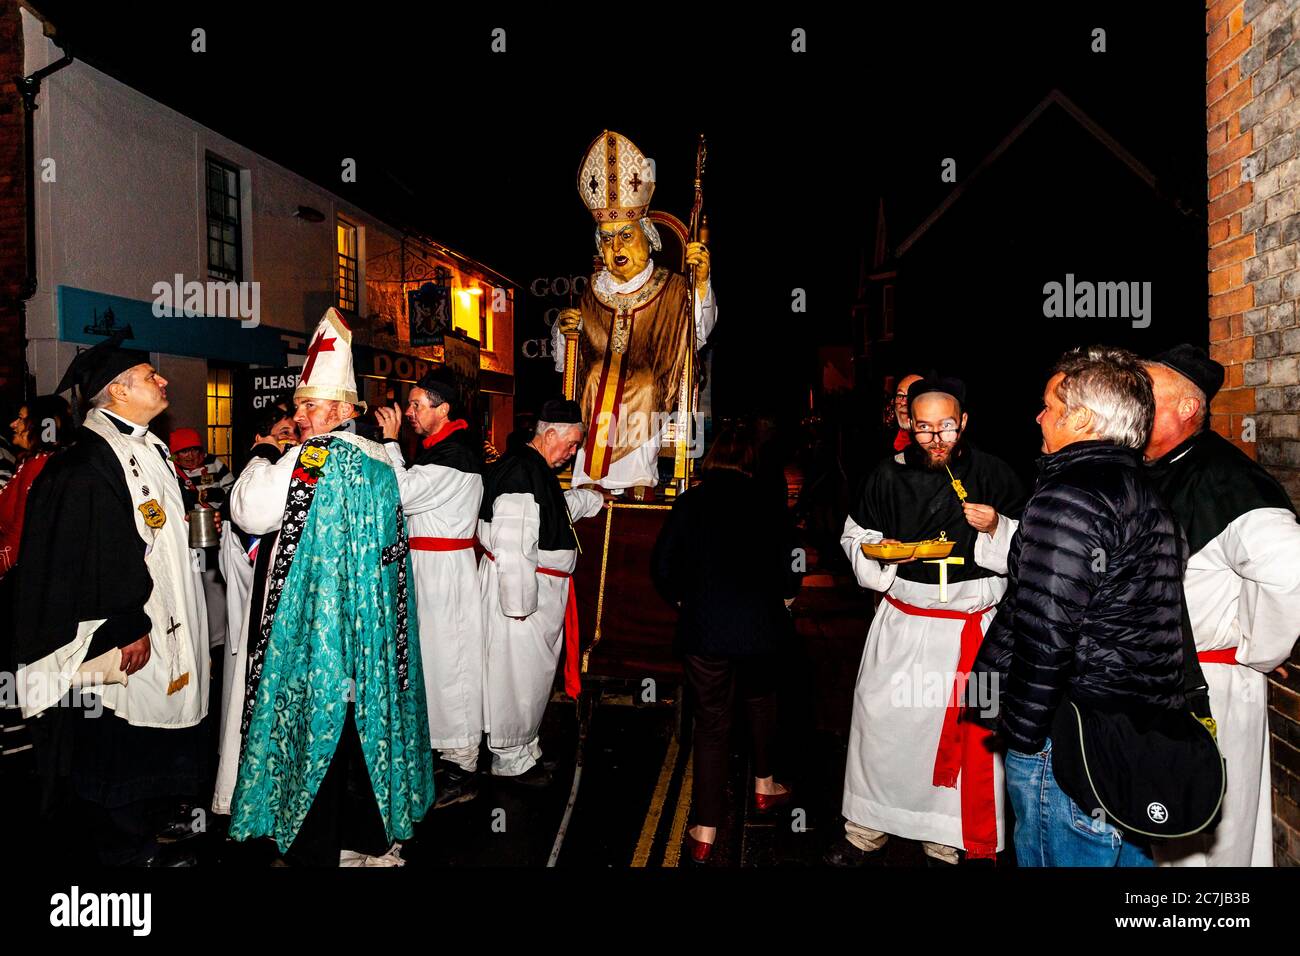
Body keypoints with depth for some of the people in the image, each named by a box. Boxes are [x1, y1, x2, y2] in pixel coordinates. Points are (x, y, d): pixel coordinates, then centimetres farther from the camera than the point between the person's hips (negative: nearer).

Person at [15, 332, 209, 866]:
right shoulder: (86, 465, -16)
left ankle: (140, 844, 29)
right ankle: (126, 851, 19)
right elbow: (96, 559, -20)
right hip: (121, 641, -9)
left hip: (161, 629, 9)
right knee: (119, 753, 4)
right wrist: (125, 631, -19)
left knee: (153, 754, 15)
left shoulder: (151, 450, 13)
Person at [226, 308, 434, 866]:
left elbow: (250, 511, -15)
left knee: (316, 727, 4)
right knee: (363, 722, 16)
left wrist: (260, 464, 1)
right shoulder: (378, 459, 9)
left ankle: (317, 850, 17)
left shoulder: (315, 456, -16)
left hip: (317, 625, -8)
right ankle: (372, 841, 29)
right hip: (371, 626, 8)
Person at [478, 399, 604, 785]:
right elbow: (513, 545, -27)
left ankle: (524, 746, 34)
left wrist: (594, 498, 50)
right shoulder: (521, 471, -21)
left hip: (538, 589, 11)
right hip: (519, 590, -11)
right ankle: (511, 759, 16)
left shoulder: (538, 471, 13)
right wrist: (519, 602, -25)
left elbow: (562, 504, 37)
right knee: (518, 674, 1)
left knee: (534, 671, 19)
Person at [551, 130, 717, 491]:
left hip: (643, 408, -3)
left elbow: (699, 330, -17)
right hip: (593, 410, 4)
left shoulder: (671, 290, 0)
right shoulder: (592, 292, 11)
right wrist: (564, 328, -2)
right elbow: (569, 358, 19)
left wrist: (701, 281, -32)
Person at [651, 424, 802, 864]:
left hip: (704, 629, 0)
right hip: (761, 627, 1)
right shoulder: (770, 505, -4)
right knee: (761, 700, 27)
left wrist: (683, 600, 14)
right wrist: (781, 602, 16)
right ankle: (763, 785, 44)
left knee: (711, 722, 9)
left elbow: (663, 567, -3)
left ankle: (705, 832, 11)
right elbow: (790, 569, -4)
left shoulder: (690, 503, -3)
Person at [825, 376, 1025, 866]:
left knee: (965, 734, 6)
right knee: (879, 721, 6)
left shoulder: (995, 474, -2)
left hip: (974, 628, -1)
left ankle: (947, 846, 27)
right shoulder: (887, 475, 0)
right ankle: (865, 835, 26)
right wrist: (881, 552, -11)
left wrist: (996, 528, -15)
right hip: (902, 623, 1)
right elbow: (854, 537, 10)